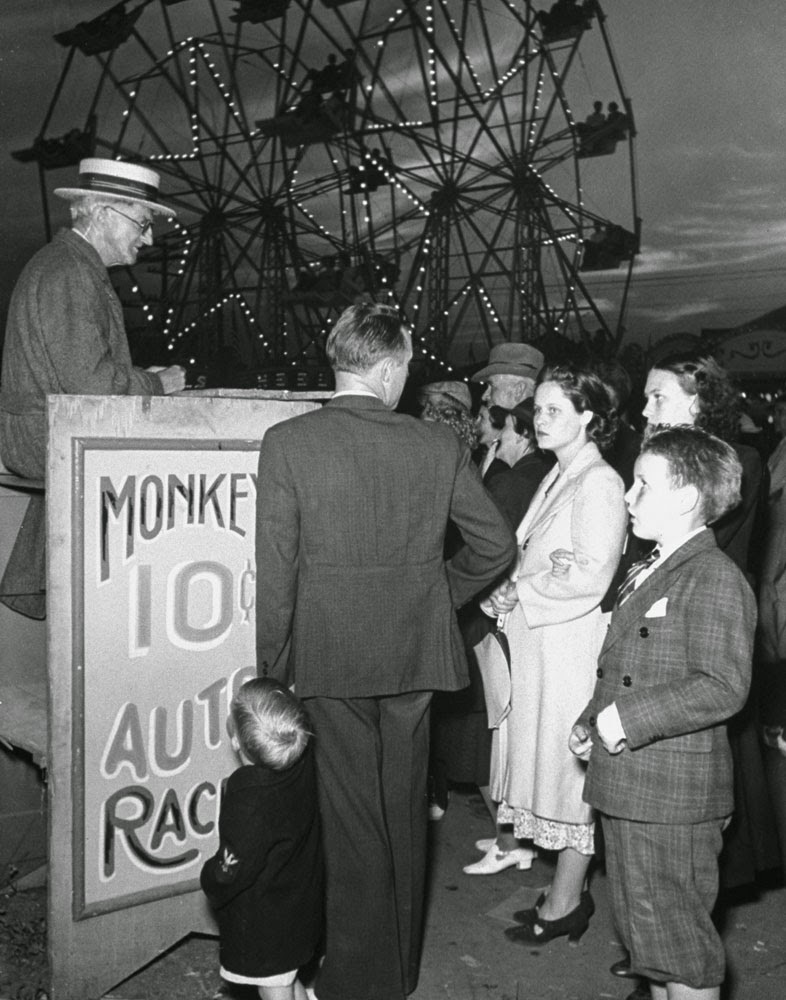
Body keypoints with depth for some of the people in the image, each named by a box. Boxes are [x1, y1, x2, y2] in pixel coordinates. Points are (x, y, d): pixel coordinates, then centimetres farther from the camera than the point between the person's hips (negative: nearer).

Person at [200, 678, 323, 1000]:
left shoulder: (248, 799, -36)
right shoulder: (304, 762, -18)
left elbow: (232, 869, -23)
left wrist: (210, 879, -5)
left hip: (261, 922, -7)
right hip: (301, 905, 7)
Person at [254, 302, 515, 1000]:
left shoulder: (287, 442, -9)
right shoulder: (439, 444, -3)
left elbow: (275, 569, -10)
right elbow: (497, 544, 3)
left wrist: (271, 665, -1)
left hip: (330, 657, -2)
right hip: (416, 654, 3)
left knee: (353, 822, 10)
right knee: (405, 815, 18)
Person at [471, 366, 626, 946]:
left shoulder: (599, 483, -13)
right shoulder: (556, 479, 14)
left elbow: (592, 576, -20)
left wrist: (521, 589, -13)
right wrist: (515, 588, 0)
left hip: (572, 644, -9)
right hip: (538, 642, 9)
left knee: (568, 767, 1)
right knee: (550, 762, 14)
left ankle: (564, 904, 15)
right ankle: (570, 895, 27)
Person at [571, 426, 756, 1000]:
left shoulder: (715, 578, -16)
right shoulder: (645, 572, 13)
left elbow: (723, 688, -24)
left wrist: (628, 718, -22)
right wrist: (592, 721, 8)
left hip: (674, 798, -9)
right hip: (627, 787, 9)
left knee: (676, 932, 4)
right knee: (642, 925, 21)